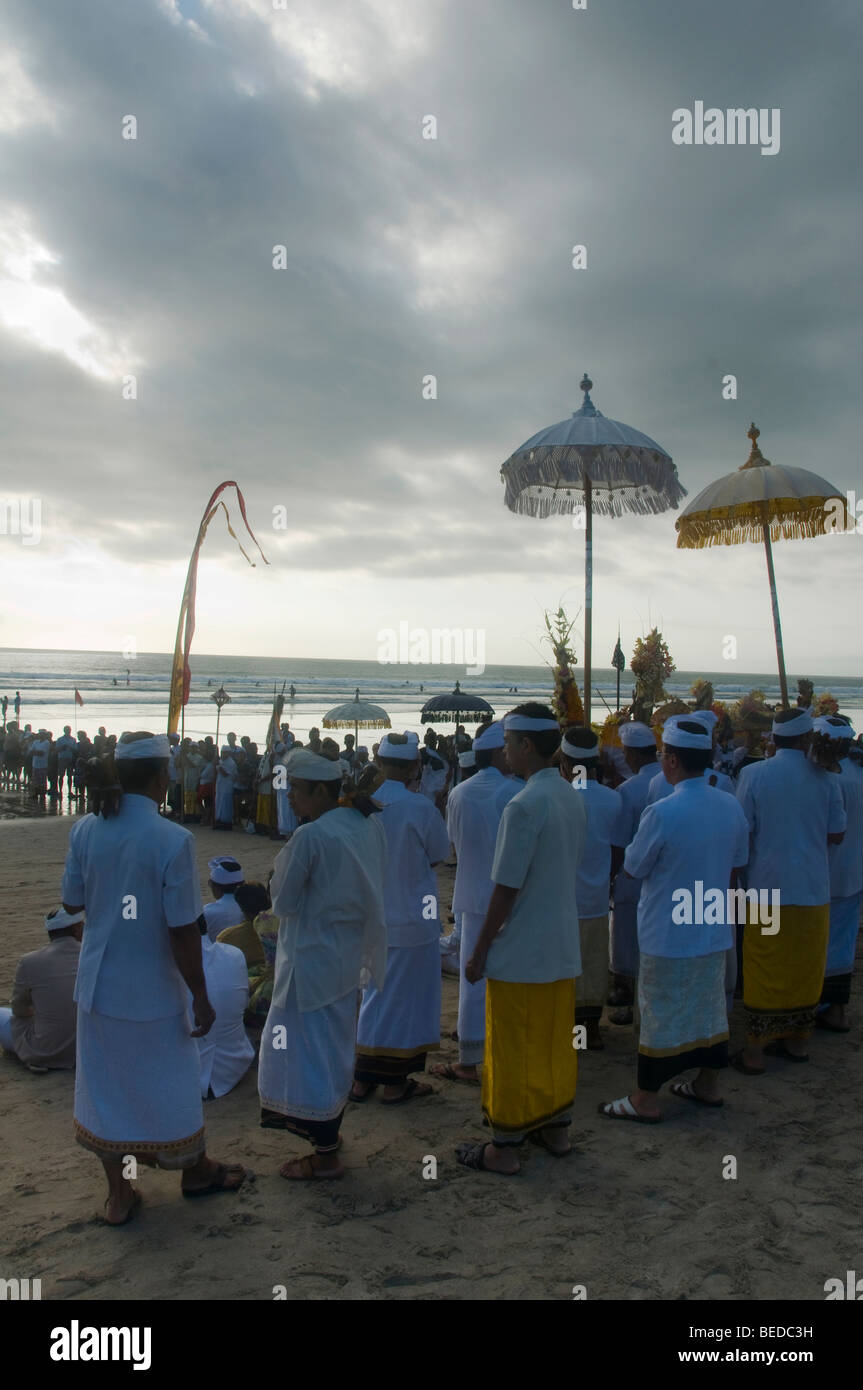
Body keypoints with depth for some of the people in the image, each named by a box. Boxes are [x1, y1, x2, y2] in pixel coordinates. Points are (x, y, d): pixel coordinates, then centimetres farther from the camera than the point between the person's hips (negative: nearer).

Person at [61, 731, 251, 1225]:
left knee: (106, 1084, 18)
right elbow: (183, 930, -20)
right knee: (169, 1082, 17)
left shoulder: (85, 831, -8)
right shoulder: (173, 840, -22)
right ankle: (195, 1171, 40)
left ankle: (119, 1193, 32)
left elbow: (72, 902, 4)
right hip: (153, 988, -4)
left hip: (99, 984, 4)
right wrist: (201, 996, -10)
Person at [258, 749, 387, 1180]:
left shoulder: (309, 837, -24)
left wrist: (280, 863, -1)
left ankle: (325, 1155, 16)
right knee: (337, 1041, 22)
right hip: (350, 951, 8)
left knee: (311, 1045, 5)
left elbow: (284, 902, -16)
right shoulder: (369, 824, -1)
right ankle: (329, 1127, 39)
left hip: (312, 956, -8)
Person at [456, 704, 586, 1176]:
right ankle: (556, 1128, 33)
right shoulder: (573, 800, 4)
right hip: (563, 946, 8)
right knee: (556, 1043, 19)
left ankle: (503, 1148, 17)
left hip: (520, 954, -8)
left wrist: (479, 952, -11)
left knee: (511, 1050, 5)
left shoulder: (524, 806, -22)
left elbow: (506, 889, -20)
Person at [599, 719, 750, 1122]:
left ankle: (646, 1100, 17)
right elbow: (736, 867, 10)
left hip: (668, 936, -6)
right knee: (710, 1007, 19)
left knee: (661, 1014, 5)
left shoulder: (661, 813, -23)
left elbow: (633, 867, -10)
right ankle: (708, 1085, 35)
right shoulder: (731, 808, -2)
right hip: (714, 931, 6)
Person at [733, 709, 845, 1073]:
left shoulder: (753, 774, -10)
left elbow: (743, 832, -8)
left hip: (768, 889, -2)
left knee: (764, 972, 6)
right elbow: (836, 834, 3)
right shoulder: (826, 778, -3)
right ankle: (797, 1042, 28)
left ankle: (754, 1052, 11)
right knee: (805, 968, 16)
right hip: (814, 889, 2)